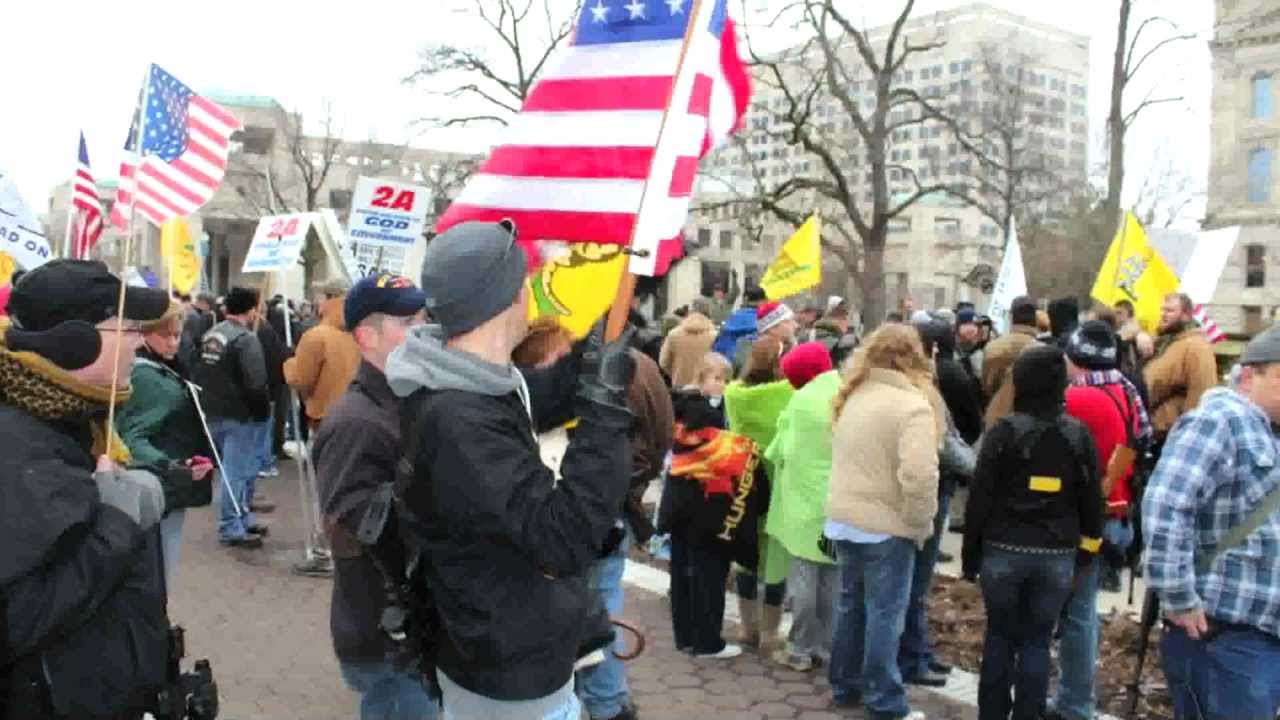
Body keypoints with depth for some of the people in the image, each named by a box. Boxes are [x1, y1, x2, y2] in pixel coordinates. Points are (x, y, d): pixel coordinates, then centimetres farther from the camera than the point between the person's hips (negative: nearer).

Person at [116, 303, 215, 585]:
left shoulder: (166, 371, 12)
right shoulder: (145, 377, -17)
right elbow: (132, 438, -26)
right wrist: (169, 467, -39)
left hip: (173, 488, 10)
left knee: (161, 575, 17)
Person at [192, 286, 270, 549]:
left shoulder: (209, 335, 9)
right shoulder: (246, 340, -18)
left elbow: (197, 375, 14)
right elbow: (255, 384, -24)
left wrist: (210, 401, 18)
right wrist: (264, 408, -9)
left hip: (214, 413, 9)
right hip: (240, 416, -9)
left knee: (237, 469, 20)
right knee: (237, 471, 0)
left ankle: (242, 518, 30)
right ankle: (231, 529, 6)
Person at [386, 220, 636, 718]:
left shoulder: (462, 385, -1)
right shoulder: (457, 420, -32)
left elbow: (526, 404, 20)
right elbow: (566, 539, -34)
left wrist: (588, 360, 5)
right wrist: (605, 404, -30)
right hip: (511, 675, -9)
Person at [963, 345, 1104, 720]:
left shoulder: (1004, 430, -8)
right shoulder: (1079, 434, 1)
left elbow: (980, 497, -5)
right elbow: (1091, 499, 7)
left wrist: (971, 553, 3)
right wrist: (1087, 548, 17)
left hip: (1004, 551, -2)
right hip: (1057, 556, 2)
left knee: (1000, 636, 11)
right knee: (1037, 640, 9)